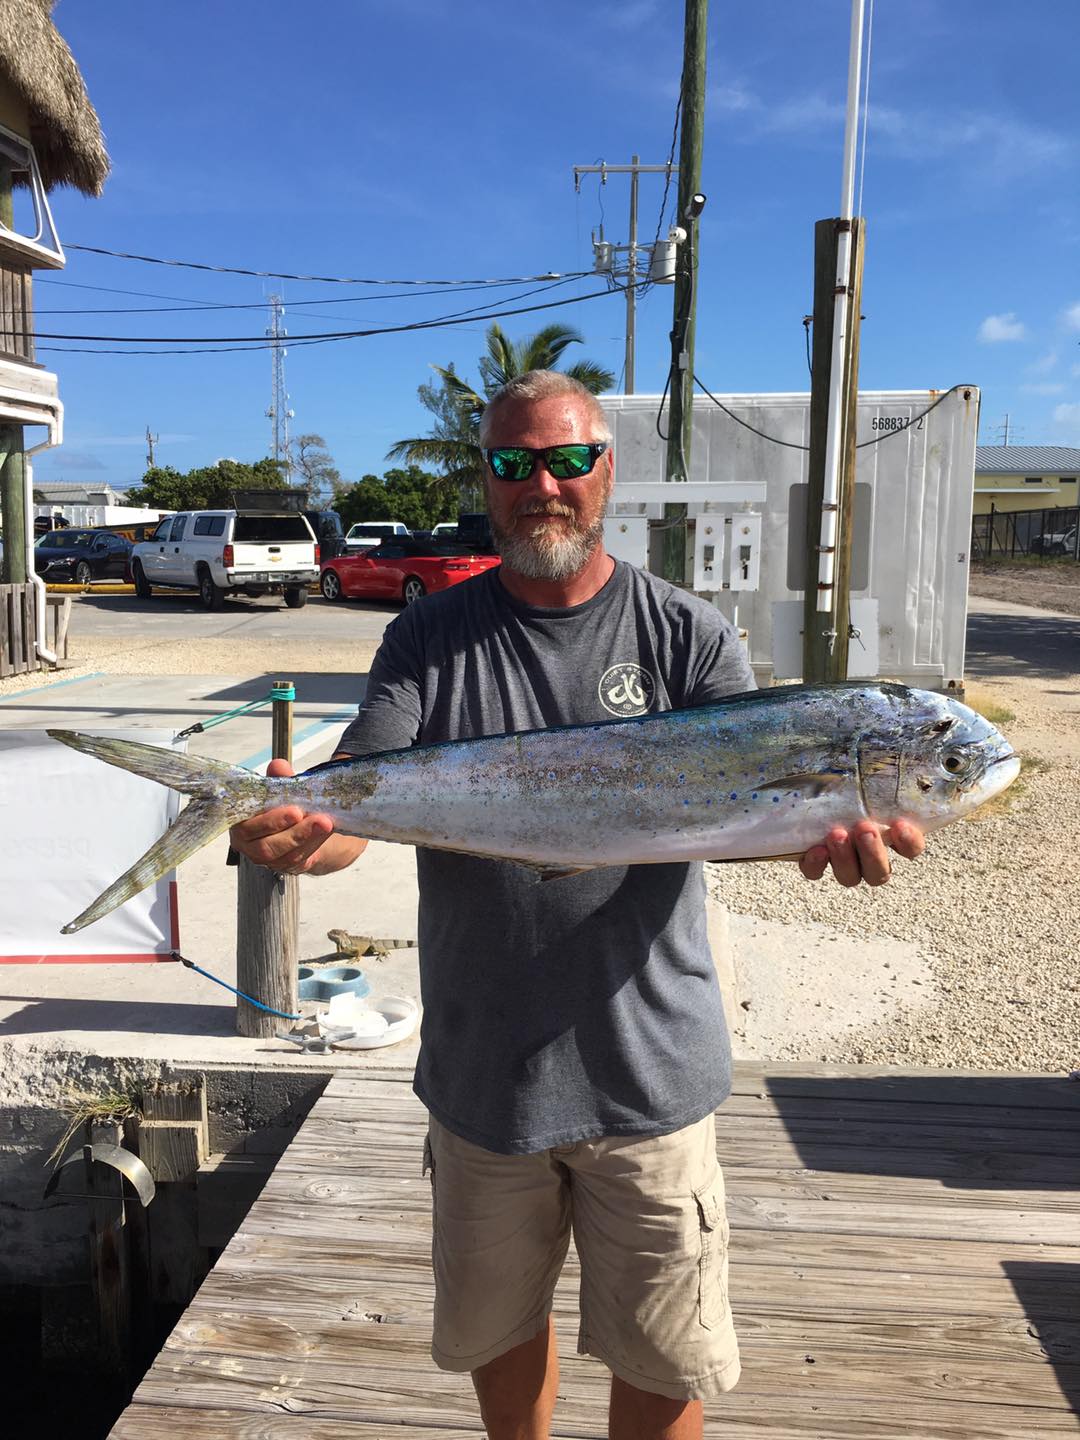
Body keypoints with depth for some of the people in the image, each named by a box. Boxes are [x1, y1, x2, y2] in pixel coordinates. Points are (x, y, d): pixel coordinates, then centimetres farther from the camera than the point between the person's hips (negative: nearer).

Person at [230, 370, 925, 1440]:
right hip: (480, 1065, 2)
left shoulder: (688, 637, -4)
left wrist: (826, 831, -36)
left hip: (647, 1070, -1)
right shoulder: (431, 638, -1)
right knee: (497, 1324, 23)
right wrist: (299, 837, -34)